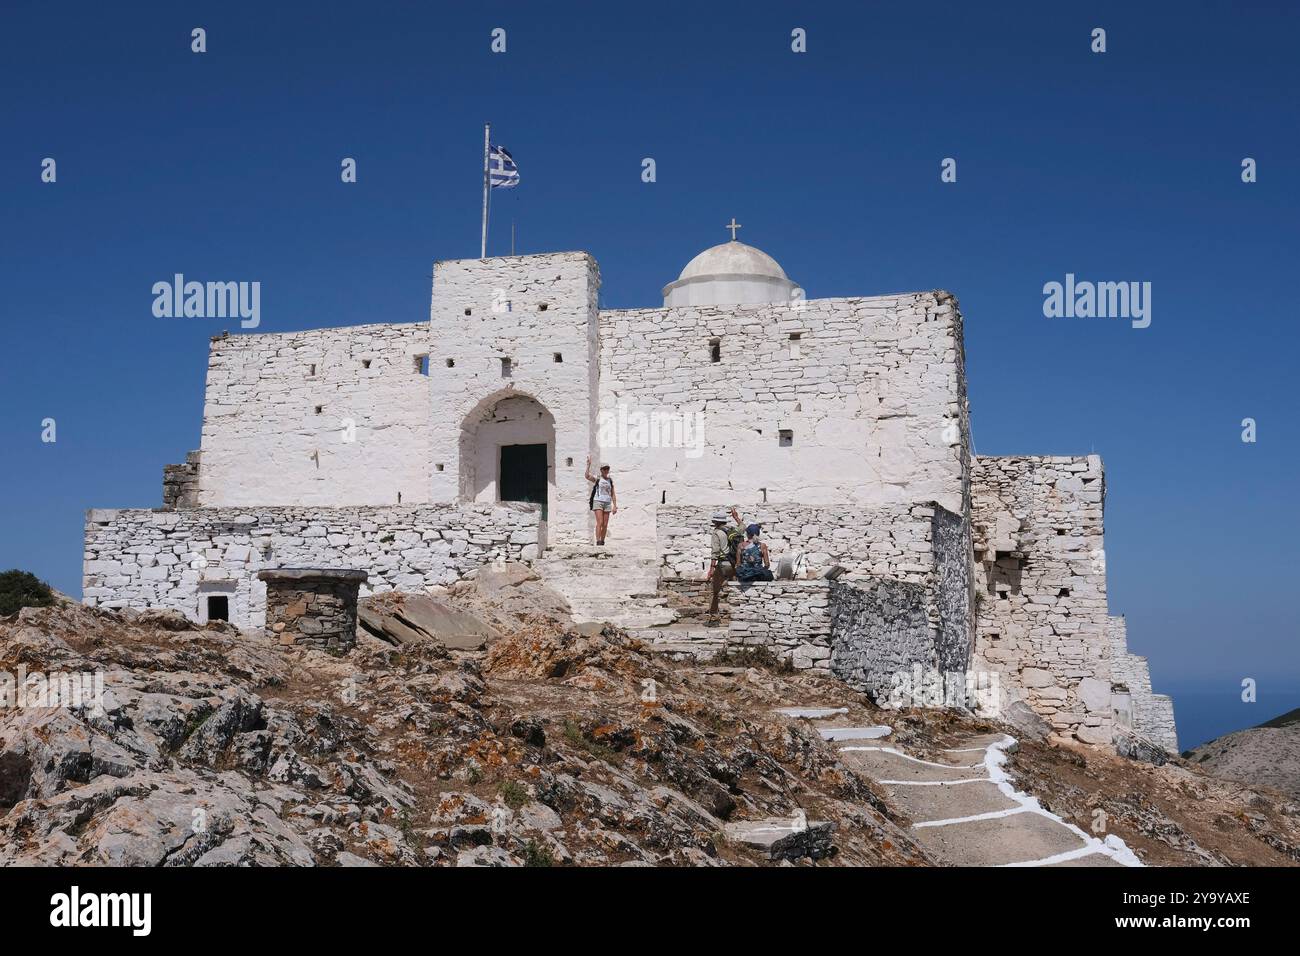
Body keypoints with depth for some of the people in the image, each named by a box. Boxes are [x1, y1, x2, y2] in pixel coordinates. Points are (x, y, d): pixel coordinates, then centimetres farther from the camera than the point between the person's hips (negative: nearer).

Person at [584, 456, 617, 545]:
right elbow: (587, 476, -19)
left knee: (605, 525, 3)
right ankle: (598, 541, -20)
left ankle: (602, 541, 12)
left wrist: (615, 506, 9)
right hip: (598, 502, -4)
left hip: (607, 503, 4)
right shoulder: (596, 479, 1)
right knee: (600, 522, -16)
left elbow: (613, 494, 15)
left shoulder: (610, 481, 13)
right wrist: (588, 465, -23)